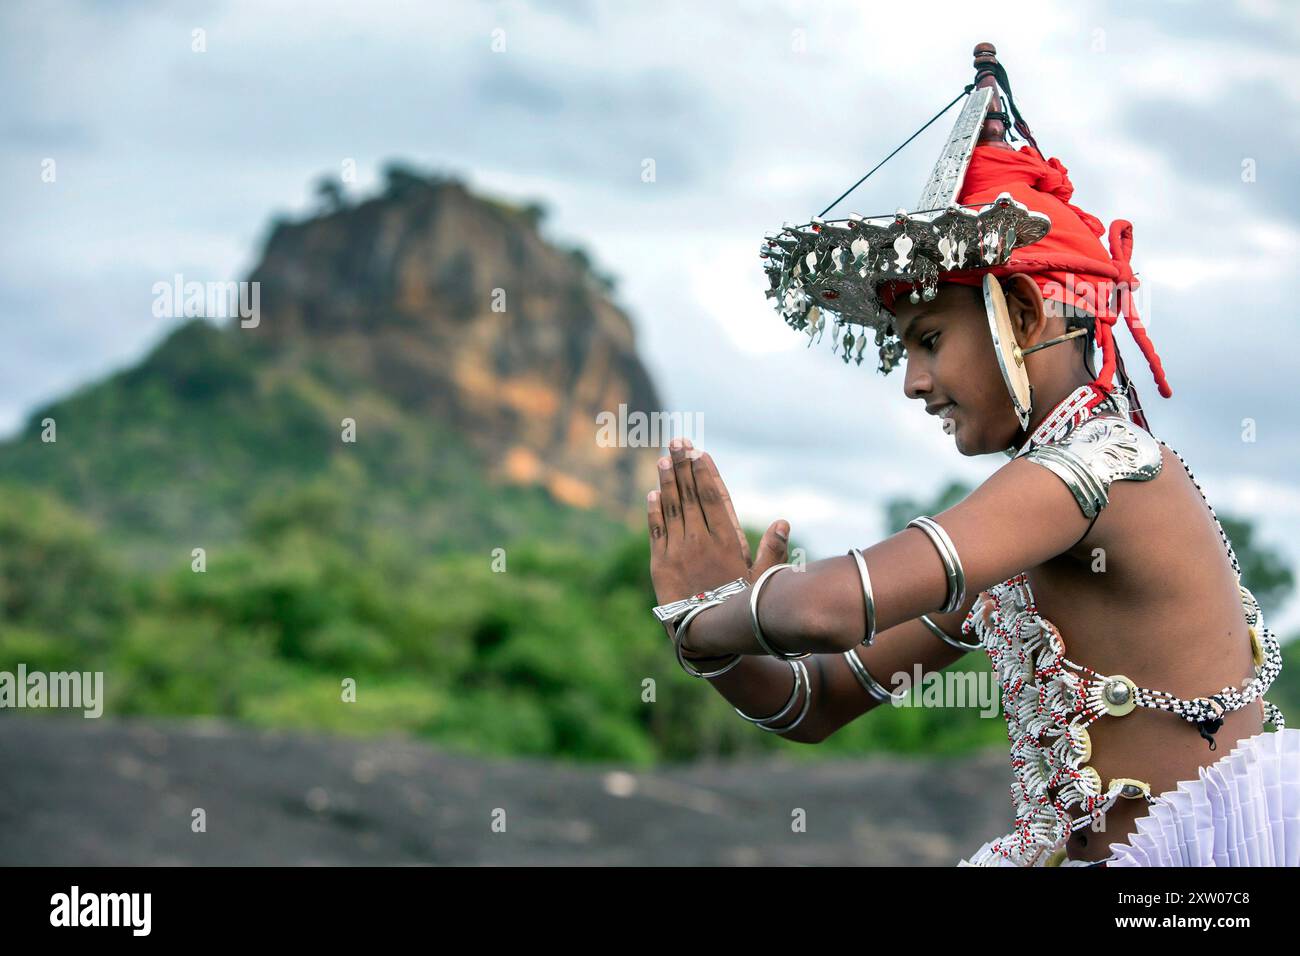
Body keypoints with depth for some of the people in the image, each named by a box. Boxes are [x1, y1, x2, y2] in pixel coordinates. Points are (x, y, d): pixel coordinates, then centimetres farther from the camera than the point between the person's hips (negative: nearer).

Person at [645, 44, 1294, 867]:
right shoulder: (1011, 532, 11)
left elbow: (833, 607, -24)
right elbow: (818, 705, 14)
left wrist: (710, 615, -5)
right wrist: (712, 638, -3)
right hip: (1069, 851, 7)